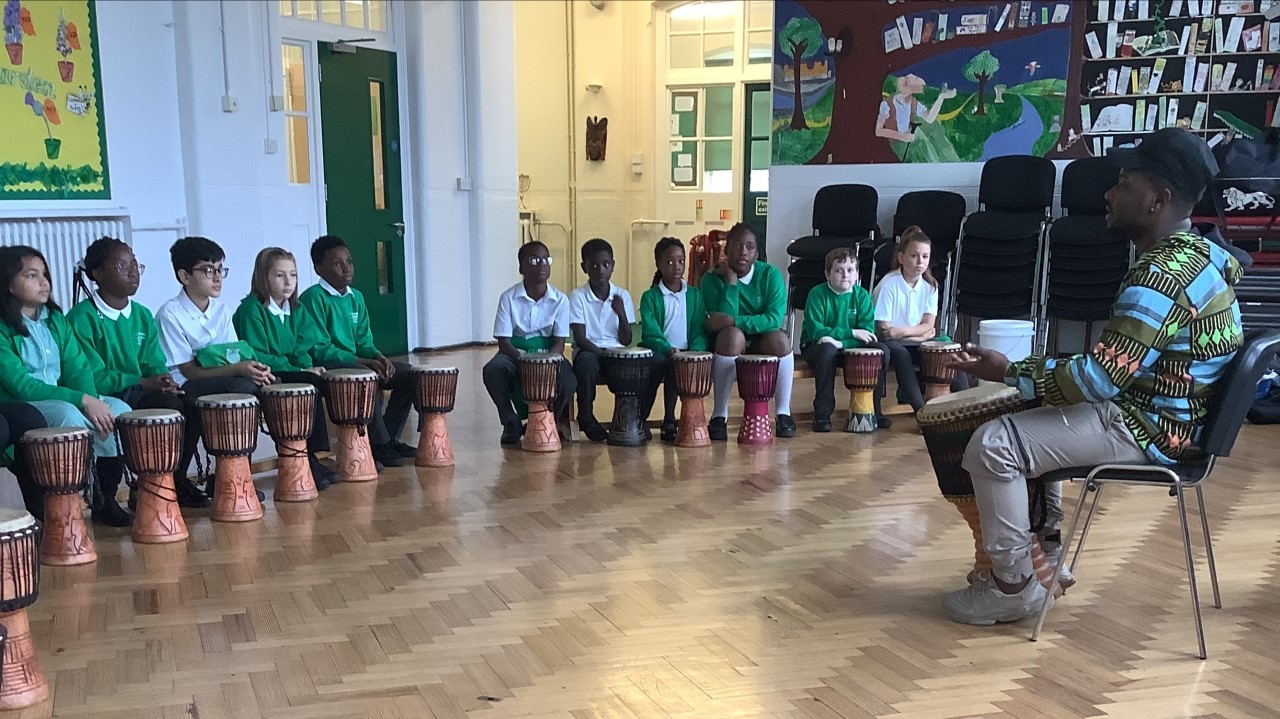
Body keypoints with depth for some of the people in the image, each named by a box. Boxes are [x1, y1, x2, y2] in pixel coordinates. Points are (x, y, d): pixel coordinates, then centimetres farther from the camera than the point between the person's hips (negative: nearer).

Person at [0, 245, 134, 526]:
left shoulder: (55, 319, 10)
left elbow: (78, 369, 4)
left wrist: (92, 401, -18)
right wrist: (83, 401, -26)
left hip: (63, 400, 7)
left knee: (119, 410, -16)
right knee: (69, 414, -34)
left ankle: (107, 499, -8)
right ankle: (92, 500, -19)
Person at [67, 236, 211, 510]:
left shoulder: (143, 316, 14)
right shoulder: (81, 318, -8)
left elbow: (156, 364, 10)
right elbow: (90, 377, -15)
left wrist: (164, 380, -13)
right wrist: (143, 383, -20)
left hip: (140, 395, 6)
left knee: (192, 404, -19)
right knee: (168, 403, -29)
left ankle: (176, 478, -2)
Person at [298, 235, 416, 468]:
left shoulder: (356, 298, 14)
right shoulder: (312, 298, -11)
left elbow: (364, 341, 13)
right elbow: (318, 348, -18)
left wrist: (378, 357, -10)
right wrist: (361, 362, -24)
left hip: (355, 364, 8)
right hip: (325, 369, -8)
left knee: (408, 375, -3)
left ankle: (388, 439, 4)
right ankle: (380, 445, -18)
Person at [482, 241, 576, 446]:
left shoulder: (560, 300, -3)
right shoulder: (509, 298, -6)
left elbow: (559, 343, -6)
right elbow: (503, 342, -9)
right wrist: (523, 360, -28)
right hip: (515, 355, 0)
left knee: (568, 382, -31)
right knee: (492, 371, -33)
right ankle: (511, 423, -8)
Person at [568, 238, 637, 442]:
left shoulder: (622, 296, 5)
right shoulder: (578, 297, -3)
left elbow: (626, 341, 2)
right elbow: (580, 339, -9)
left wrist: (622, 314, -15)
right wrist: (603, 354, -24)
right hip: (589, 351, -2)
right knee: (586, 361, -37)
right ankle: (586, 417, -14)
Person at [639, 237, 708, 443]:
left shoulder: (695, 295, 14)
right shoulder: (650, 297, 4)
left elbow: (700, 330, 8)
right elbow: (650, 333, -7)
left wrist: (696, 351, -13)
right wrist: (668, 349, -25)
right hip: (658, 352, -2)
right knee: (663, 362, -35)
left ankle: (669, 420, -19)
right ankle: (640, 418, -19)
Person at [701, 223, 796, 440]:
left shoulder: (770, 274, -8)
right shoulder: (713, 279, -9)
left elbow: (775, 320, -21)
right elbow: (723, 321, -22)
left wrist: (732, 321, -29)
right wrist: (731, 281, -22)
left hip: (762, 343, 1)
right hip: (730, 347, -1)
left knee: (779, 339, -31)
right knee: (731, 334, -35)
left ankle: (784, 413, -16)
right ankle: (719, 415, -26)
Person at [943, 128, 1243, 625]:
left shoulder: (1161, 275, -26)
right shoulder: (1197, 252, 8)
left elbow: (1100, 379, -28)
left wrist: (1009, 372, -19)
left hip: (1147, 428, -11)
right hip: (1168, 413, 11)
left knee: (992, 444, -16)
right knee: (1032, 416, 25)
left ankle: (1013, 586, -4)